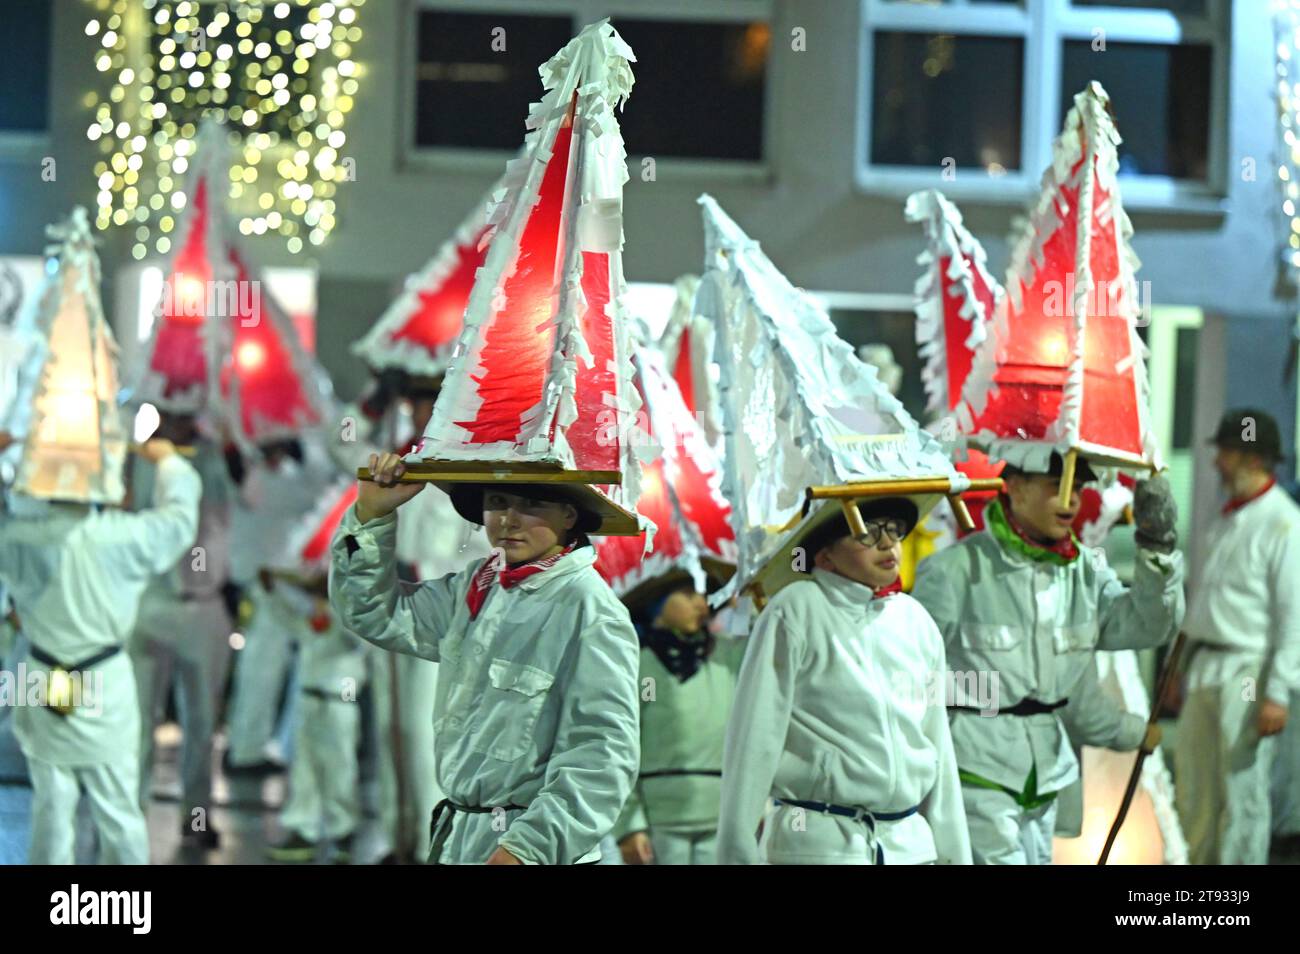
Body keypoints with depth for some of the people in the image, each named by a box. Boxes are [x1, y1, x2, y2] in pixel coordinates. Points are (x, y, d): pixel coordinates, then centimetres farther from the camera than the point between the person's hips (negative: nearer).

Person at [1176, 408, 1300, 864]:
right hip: (1205, 669, 9)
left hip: (1247, 674, -9)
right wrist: (1183, 665, 20)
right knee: (1195, 791, 14)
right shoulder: (1227, 520, 14)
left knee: (1241, 793, -5)